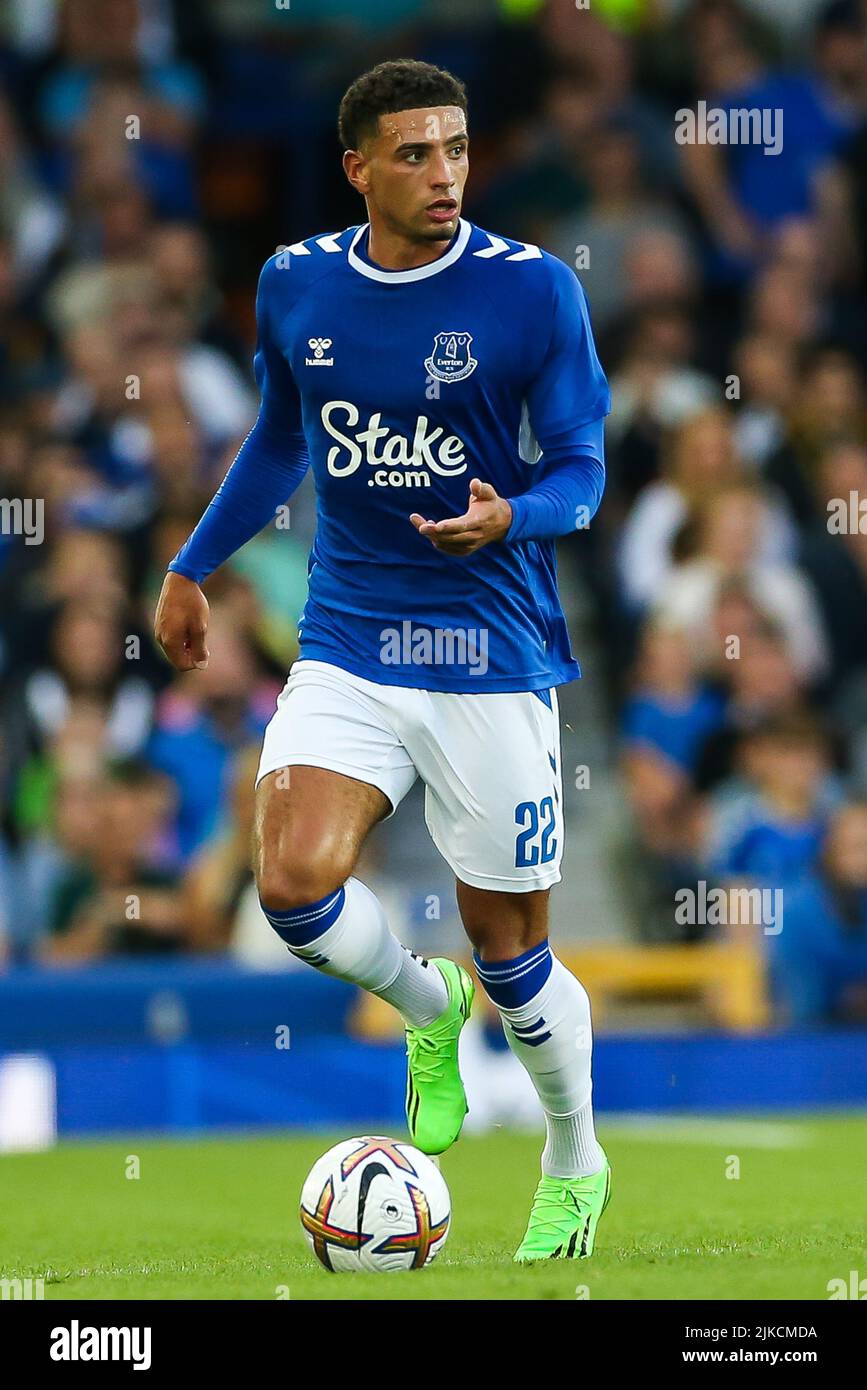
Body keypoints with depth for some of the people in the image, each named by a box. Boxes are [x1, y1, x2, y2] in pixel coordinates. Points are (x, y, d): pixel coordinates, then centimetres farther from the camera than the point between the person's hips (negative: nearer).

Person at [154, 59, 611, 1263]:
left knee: (511, 954, 4)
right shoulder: (296, 286, 2)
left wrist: (512, 517, -27)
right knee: (294, 882, -20)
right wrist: (194, 566, 26)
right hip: (346, 650, 3)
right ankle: (427, 1008, 14)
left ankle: (576, 1167, 32)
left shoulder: (533, 290, -9)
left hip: (491, 654, -3)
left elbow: (582, 470, -6)